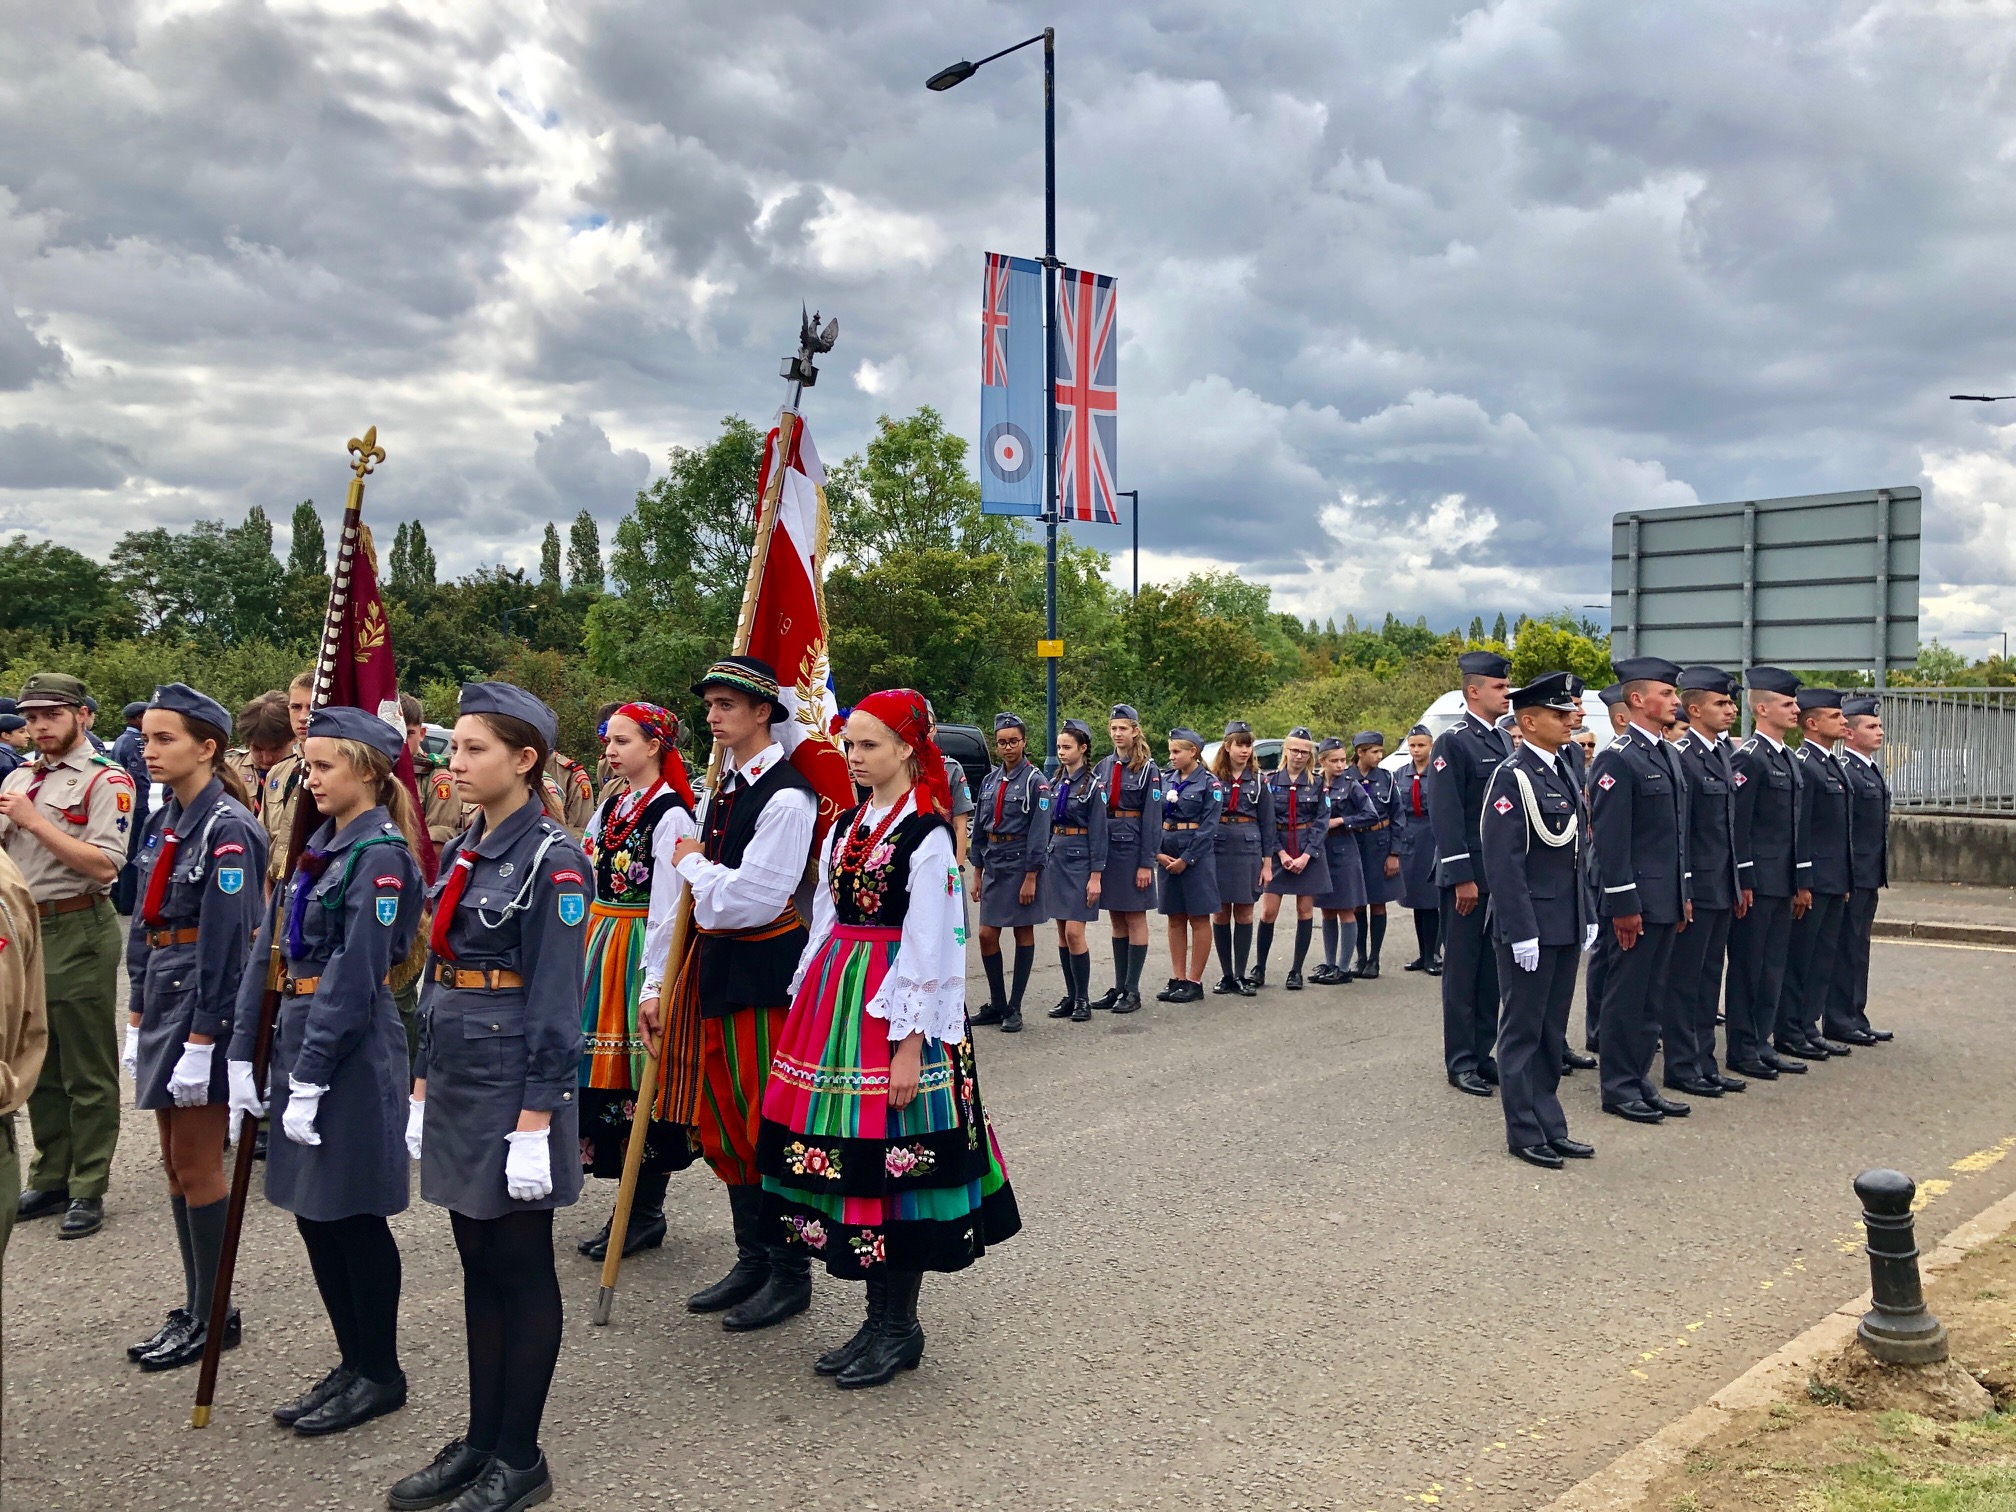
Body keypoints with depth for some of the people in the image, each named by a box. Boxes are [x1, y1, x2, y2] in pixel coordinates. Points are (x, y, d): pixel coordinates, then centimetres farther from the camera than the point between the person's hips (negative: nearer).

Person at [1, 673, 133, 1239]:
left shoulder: (105, 779, -9)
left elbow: (104, 864, -18)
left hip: (78, 931, -7)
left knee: (88, 1073, 2)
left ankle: (88, 1189, 10)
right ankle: (50, 1180, 27)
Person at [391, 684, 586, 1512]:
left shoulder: (552, 859, -14)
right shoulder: (460, 852, 10)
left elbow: (556, 1002, -16)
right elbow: (438, 975, 14)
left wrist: (536, 1120, -18)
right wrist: (423, 1085, 14)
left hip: (513, 1084, -8)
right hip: (456, 1080, 8)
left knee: (521, 1270, 5)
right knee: (478, 1266, 16)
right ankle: (481, 1438, 28)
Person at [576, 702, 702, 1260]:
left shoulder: (671, 814, -13)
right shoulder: (610, 804, 12)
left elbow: (668, 905, -17)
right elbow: (587, 877, 15)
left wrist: (654, 984, -20)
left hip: (640, 954, -8)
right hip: (598, 947, 8)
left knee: (640, 1080, -2)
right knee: (601, 1072, 10)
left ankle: (646, 1212, 11)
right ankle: (630, 1208, 22)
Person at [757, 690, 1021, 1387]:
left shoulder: (927, 833, -10)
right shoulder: (846, 825, 12)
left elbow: (927, 948, -14)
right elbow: (826, 920, 15)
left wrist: (910, 1044, -17)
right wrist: (808, 1010, 12)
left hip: (893, 1004, -7)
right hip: (834, 994, 7)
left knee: (890, 1158, -3)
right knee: (846, 1154, 9)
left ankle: (899, 1327, 13)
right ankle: (878, 1320, 22)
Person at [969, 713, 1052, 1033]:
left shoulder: (1035, 781, -8)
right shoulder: (990, 781, 9)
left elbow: (1039, 833, -12)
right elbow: (981, 829, 13)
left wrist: (1030, 878, -16)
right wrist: (977, 873, 11)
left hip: (1021, 863, -5)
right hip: (993, 863, 6)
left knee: (1023, 933, 4)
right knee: (987, 935, 3)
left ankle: (1014, 1008, 10)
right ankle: (997, 1004, 16)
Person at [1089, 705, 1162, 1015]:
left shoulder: (1148, 768, -6)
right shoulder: (1104, 766, 10)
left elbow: (1152, 818, -9)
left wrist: (1147, 863, -13)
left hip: (1133, 846, -5)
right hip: (1107, 845, 6)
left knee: (1135, 918, 0)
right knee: (1117, 919, 11)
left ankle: (1133, 991, 5)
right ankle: (1119, 986, 18)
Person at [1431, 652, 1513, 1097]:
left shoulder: (1506, 741, 13)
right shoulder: (1453, 742, -10)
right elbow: (1445, 815, -15)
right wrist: (1462, 877, -18)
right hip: (1468, 876, -7)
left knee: (1492, 968, 12)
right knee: (1462, 969, 1)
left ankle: (1483, 1054, 21)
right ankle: (1461, 1062, 9)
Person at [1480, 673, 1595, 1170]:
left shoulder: (1565, 771, 12)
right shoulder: (1511, 777, -14)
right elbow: (1503, 862, -18)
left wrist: (1587, 916, 14)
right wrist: (1521, 932, -20)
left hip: (1566, 927, 8)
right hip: (1530, 930, -8)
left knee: (1552, 1032, 15)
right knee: (1523, 1031, 3)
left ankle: (1550, 1127, 24)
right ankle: (1526, 1134, 12)